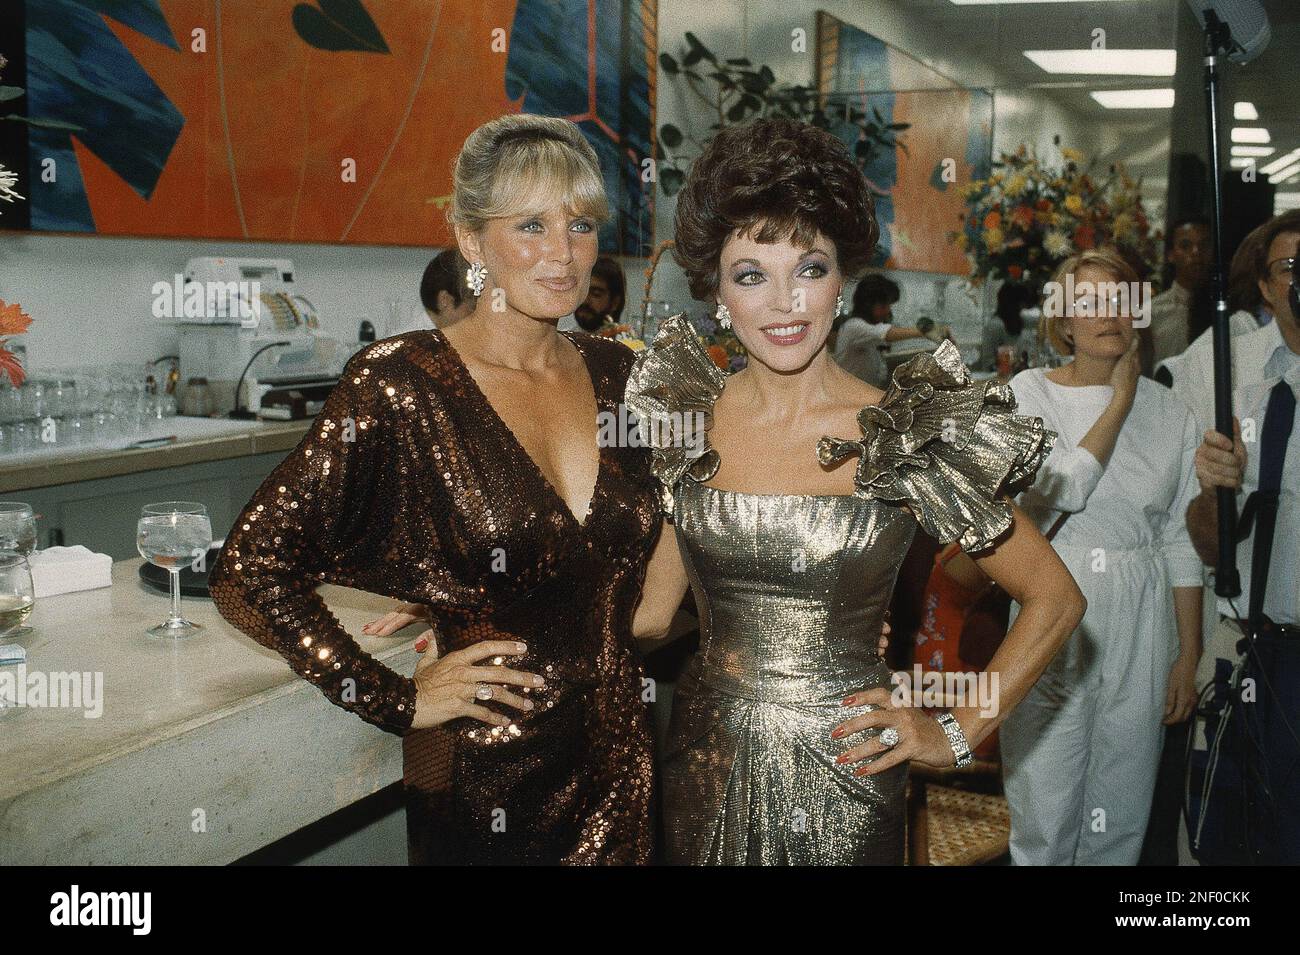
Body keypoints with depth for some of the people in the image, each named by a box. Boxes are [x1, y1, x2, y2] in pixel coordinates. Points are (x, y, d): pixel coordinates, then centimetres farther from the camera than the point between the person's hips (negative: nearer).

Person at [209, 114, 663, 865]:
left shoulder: (618, 374, 2)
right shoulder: (402, 383, -15)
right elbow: (251, 573, -15)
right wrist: (397, 700, -13)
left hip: (621, 766, 5)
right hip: (480, 774, -5)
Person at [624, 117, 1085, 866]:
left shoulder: (908, 436, -12)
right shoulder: (687, 420, -3)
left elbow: (1056, 600, -4)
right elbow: (650, 611, 4)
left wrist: (956, 735, -5)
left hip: (843, 776, -3)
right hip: (707, 767, 3)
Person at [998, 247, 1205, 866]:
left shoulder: (1169, 412, 5)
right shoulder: (1030, 392, -2)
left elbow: (1181, 543, 7)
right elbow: (1063, 490, -19)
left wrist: (1189, 654, 5)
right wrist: (1119, 401, -12)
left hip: (1140, 628, 3)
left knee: (1120, 818, 12)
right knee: (1045, 814, 3)